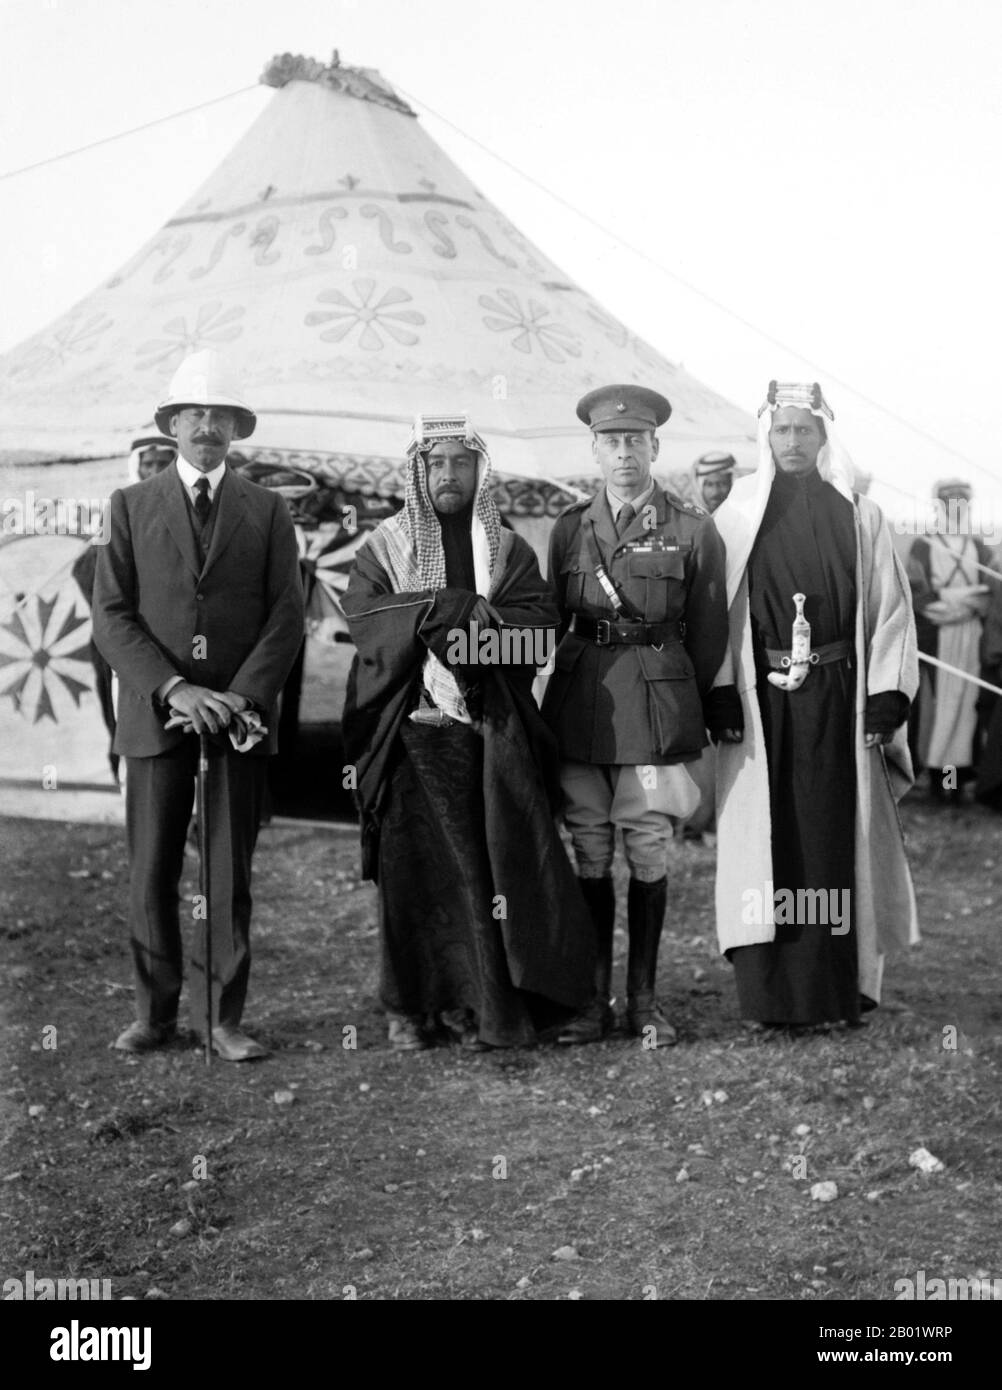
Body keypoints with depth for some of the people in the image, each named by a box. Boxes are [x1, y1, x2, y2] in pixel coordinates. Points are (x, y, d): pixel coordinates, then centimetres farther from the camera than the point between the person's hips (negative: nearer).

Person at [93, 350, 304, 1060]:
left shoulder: (267, 510, 10)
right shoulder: (133, 505, 9)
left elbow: (287, 615, 3)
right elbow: (112, 615, 2)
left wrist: (243, 696, -11)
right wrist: (173, 688, -11)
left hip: (242, 713, 0)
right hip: (154, 712, 0)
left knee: (231, 874, 2)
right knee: (151, 874, 2)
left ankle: (225, 1019, 10)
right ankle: (156, 1013, 14)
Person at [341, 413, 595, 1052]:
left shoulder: (510, 549, 13)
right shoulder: (386, 544, 10)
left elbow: (540, 627, -2)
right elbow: (363, 616, -7)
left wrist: (446, 617, -15)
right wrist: (465, 608, -14)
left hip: (491, 734, 1)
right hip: (411, 734, -1)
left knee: (493, 866, -3)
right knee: (413, 867, -1)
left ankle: (478, 1004, 7)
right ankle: (412, 1008, 10)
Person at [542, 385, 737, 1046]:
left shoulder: (694, 530, 2)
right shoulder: (569, 527, 10)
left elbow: (708, 634, 5)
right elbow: (551, 622, 15)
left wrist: (711, 712, 3)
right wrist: (547, 708, 11)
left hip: (657, 706, -2)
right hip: (579, 704, 3)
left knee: (649, 854, 2)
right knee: (590, 855, 6)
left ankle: (643, 997, 14)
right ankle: (594, 996, 16)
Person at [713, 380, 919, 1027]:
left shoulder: (861, 518, 6)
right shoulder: (736, 519, 6)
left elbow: (891, 611, 3)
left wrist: (886, 700, -5)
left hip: (838, 702, 0)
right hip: (761, 706, 0)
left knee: (837, 833, 2)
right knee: (768, 837, 0)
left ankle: (840, 986, 12)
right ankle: (770, 991, 6)